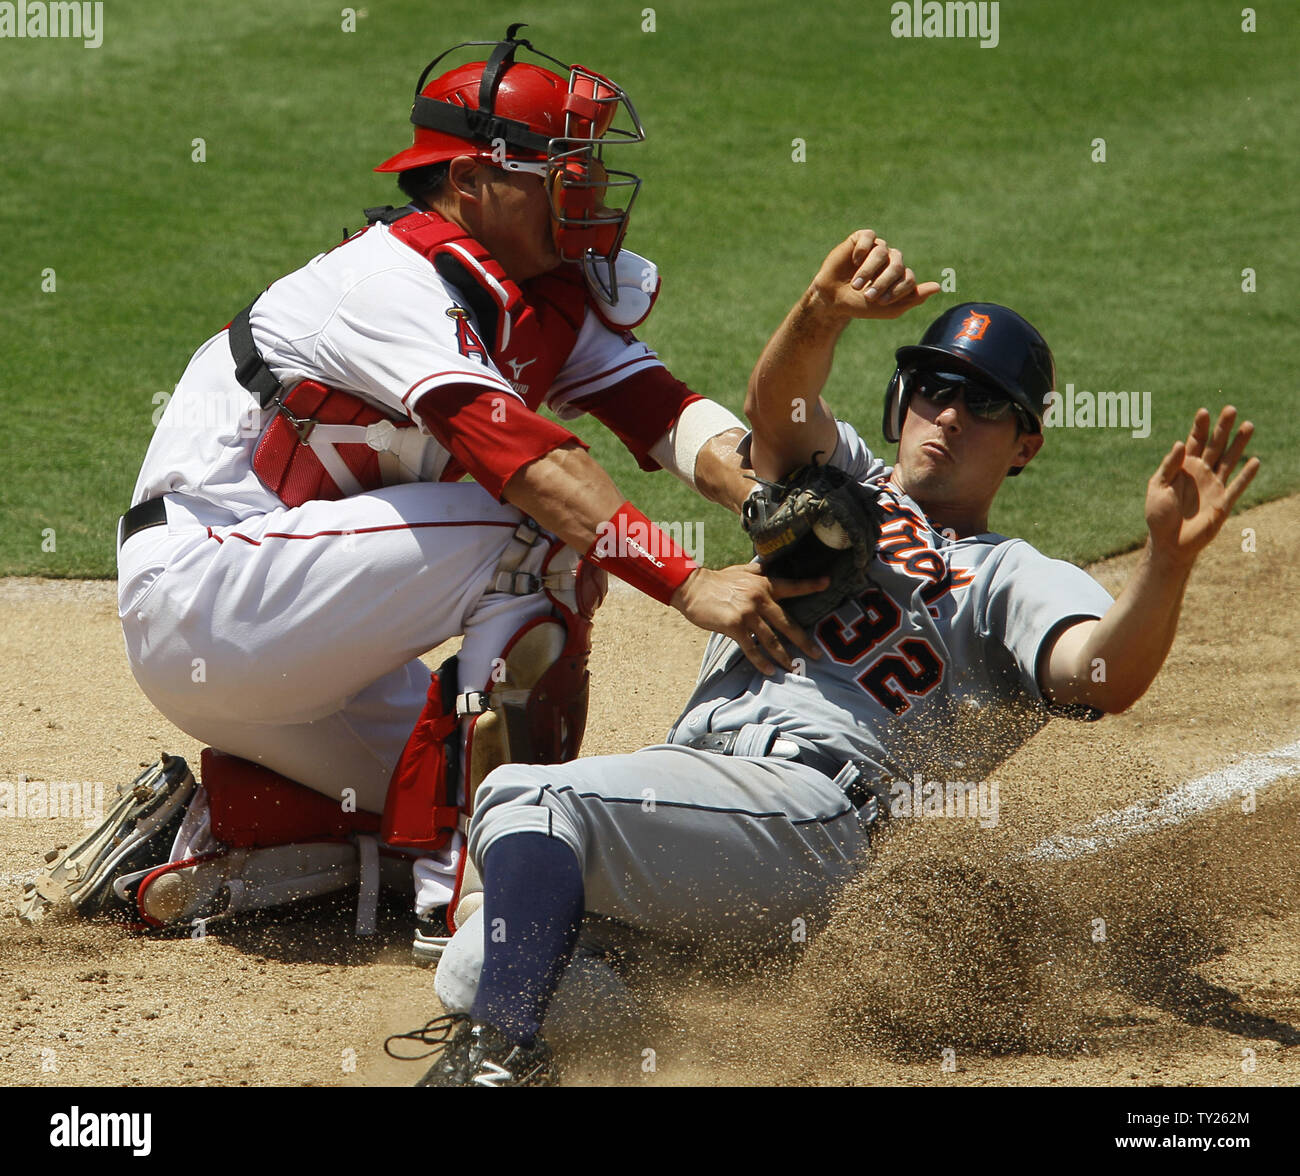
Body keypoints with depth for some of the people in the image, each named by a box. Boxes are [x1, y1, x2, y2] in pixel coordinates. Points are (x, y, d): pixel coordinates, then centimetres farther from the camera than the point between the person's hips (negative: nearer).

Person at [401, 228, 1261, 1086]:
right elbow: (778, 406, 3)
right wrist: (826, 309, -21)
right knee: (471, 983, -14)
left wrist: (1170, 560, -31)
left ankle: (502, 1059, -30)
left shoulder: (1016, 580, 13)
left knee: (529, 799, -30)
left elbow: (1103, 676, -9)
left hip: (810, 803, -6)